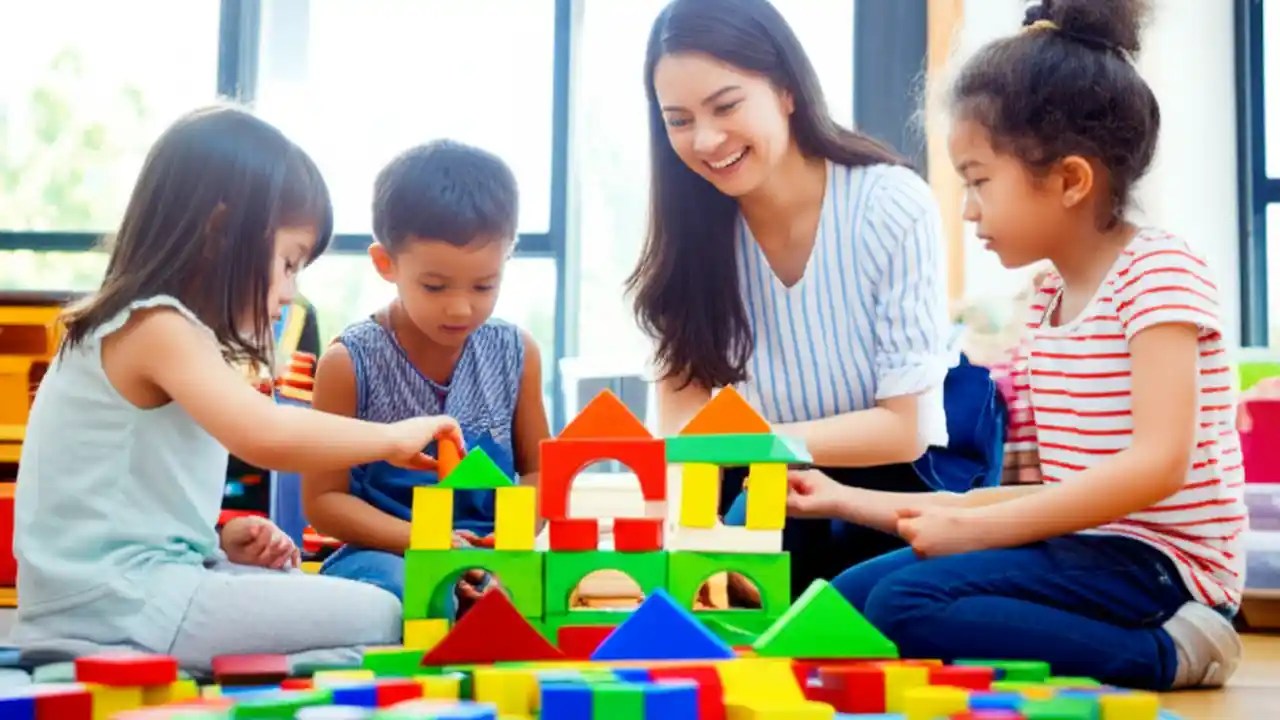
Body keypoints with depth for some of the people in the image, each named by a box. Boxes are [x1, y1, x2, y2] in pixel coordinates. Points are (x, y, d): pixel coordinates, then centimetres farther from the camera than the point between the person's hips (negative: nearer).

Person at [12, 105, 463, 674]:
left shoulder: (146, 330, 16)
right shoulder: (156, 327, -16)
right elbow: (266, 436, -32)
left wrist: (224, 537, 7)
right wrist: (393, 437, -19)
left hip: (121, 584, 10)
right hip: (120, 603, -10)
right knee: (377, 618, -12)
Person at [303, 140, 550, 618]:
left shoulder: (516, 354, 3)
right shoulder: (350, 363, -7)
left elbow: (537, 470, 12)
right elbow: (322, 499, -4)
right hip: (384, 555, -3)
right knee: (407, 593, -38)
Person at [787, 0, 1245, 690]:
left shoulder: (1159, 269, -12)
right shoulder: (1046, 299, 14)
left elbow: (1158, 465, -23)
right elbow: (1055, 482, 12)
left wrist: (976, 528, -21)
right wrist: (851, 501, 11)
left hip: (1153, 559, -9)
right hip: (1079, 540, 9)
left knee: (909, 608, -25)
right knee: (851, 600, 2)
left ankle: (1165, 653, -14)